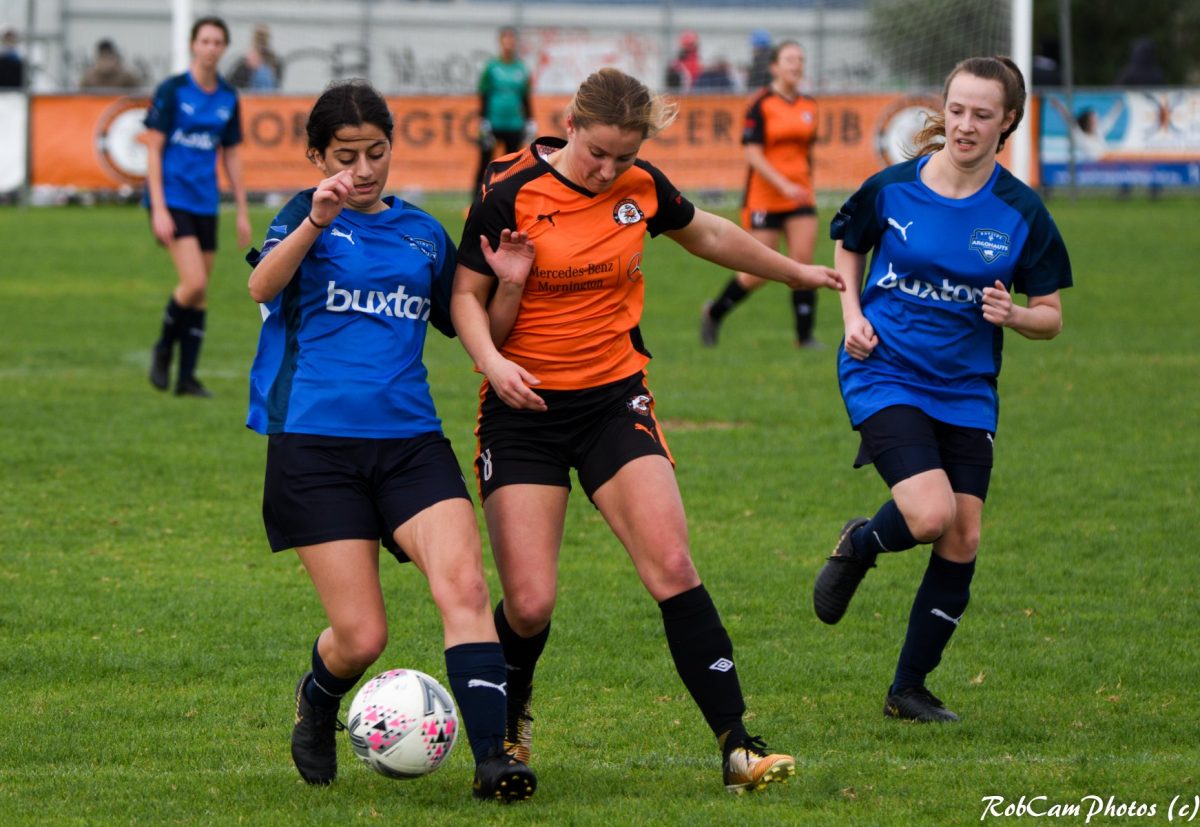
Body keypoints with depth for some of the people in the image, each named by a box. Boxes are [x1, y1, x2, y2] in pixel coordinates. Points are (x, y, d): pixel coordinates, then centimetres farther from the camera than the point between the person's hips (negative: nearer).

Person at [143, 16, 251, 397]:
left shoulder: (228, 98, 8)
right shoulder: (171, 90, -7)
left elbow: (231, 155, 16)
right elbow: (153, 149, -8)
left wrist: (242, 212, 12)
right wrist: (158, 209, -15)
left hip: (206, 205, 6)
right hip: (172, 200, -6)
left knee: (200, 292, 5)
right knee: (194, 283, -18)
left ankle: (186, 377, 12)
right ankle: (164, 349, 6)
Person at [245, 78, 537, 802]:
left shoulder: (422, 233, 16)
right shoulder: (308, 215, 4)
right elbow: (263, 285, -17)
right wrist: (315, 222, -34)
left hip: (410, 438, 3)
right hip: (314, 444, -3)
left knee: (463, 584, -21)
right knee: (361, 638, -5)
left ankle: (492, 757, -24)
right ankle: (318, 703, 30)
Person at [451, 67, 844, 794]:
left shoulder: (643, 188, 0)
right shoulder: (511, 192, -12)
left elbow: (709, 235, 21)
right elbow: (466, 294, -5)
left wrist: (797, 271, 33)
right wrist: (491, 360, -25)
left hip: (615, 399, 3)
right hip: (524, 408, -3)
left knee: (672, 567, -15)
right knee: (530, 604, -9)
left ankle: (737, 744, -12)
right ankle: (510, 722, 24)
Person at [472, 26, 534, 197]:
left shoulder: (521, 68, 7)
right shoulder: (491, 67, -2)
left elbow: (526, 99, 14)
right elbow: (483, 97, -2)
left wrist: (530, 124, 10)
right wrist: (483, 124, -7)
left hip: (514, 125, 3)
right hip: (493, 123, -3)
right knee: (484, 164, -2)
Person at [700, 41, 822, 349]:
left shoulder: (809, 106, 8)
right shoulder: (761, 105, -10)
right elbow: (753, 155, -15)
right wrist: (784, 185, -23)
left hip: (800, 195, 5)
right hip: (764, 197, -5)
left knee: (803, 263, -8)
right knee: (759, 274, 0)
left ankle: (805, 335, -3)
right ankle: (713, 313, 24)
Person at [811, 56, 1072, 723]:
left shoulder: (1021, 213, -5)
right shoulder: (892, 188, -7)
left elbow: (1052, 317, 2)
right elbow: (849, 245, 15)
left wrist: (1013, 314, -20)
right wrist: (853, 314, -1)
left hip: (965, 390, 3)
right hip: (884, 371, -3)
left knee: (963, 542, -1)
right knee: (930, 514, -22)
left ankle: (910, 690, 15)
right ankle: (858, 547, 15)